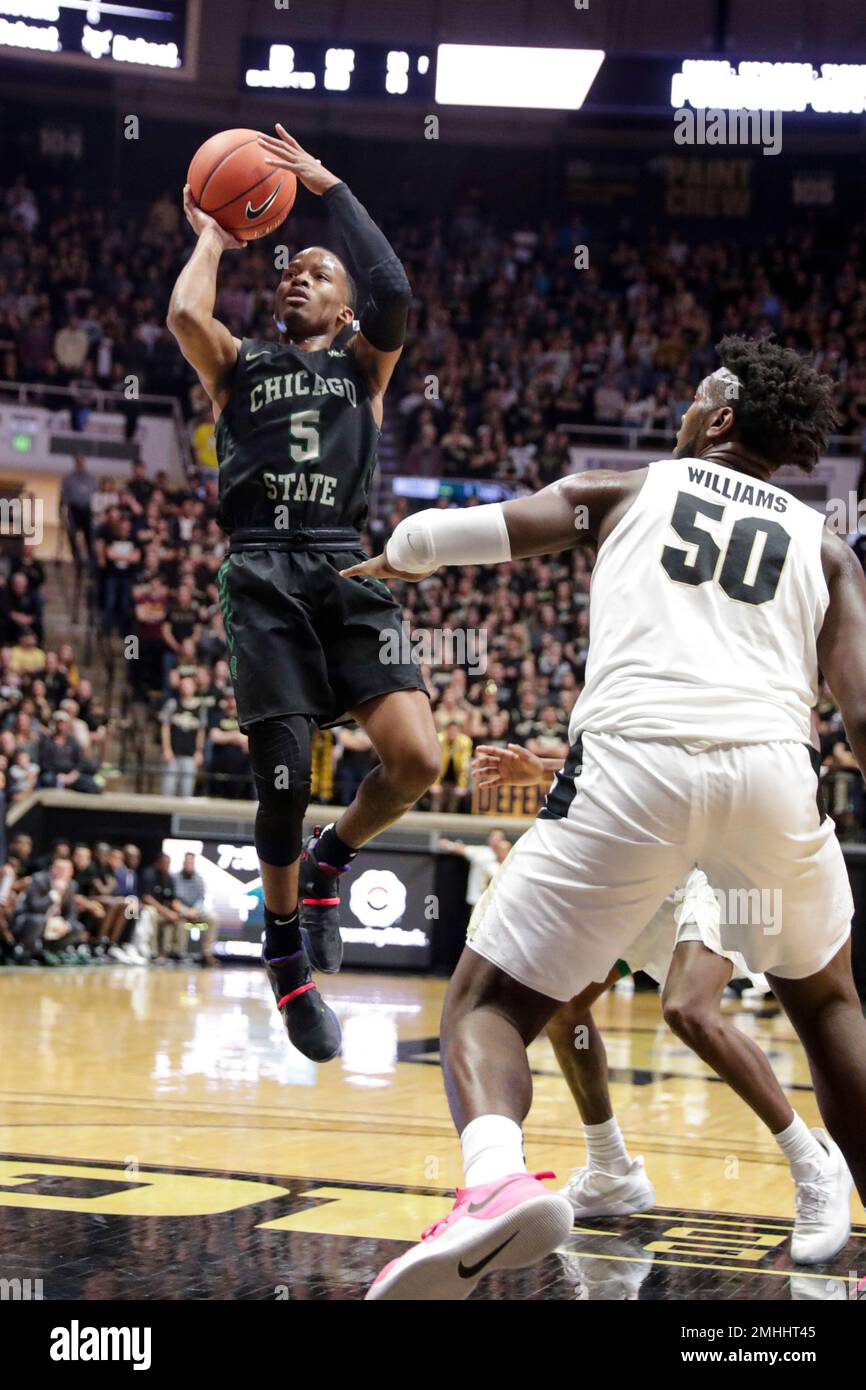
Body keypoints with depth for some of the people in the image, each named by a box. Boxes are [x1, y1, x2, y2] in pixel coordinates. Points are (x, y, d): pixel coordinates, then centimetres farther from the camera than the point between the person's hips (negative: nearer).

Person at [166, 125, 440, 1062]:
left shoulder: (362, 364, 19)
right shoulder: (239, 367, 19)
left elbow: (392, 292, -2)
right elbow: (184, 315, -3)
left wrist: (330, 189, 5)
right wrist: (212, 238, 14)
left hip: (348, 572, 1)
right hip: (263, 573, -1)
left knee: (415, 757, -18)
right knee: (283, 782, -7)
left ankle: (331, 859, 12)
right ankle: (285, 951, 16)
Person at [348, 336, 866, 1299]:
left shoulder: (625, 493, 22)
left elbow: (456, 532, 18)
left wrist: (395, 558, 38)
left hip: (633, 759, -2)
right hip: (770, 765, 2)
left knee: (487, 1003, 5)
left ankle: (495, 1176, -26)